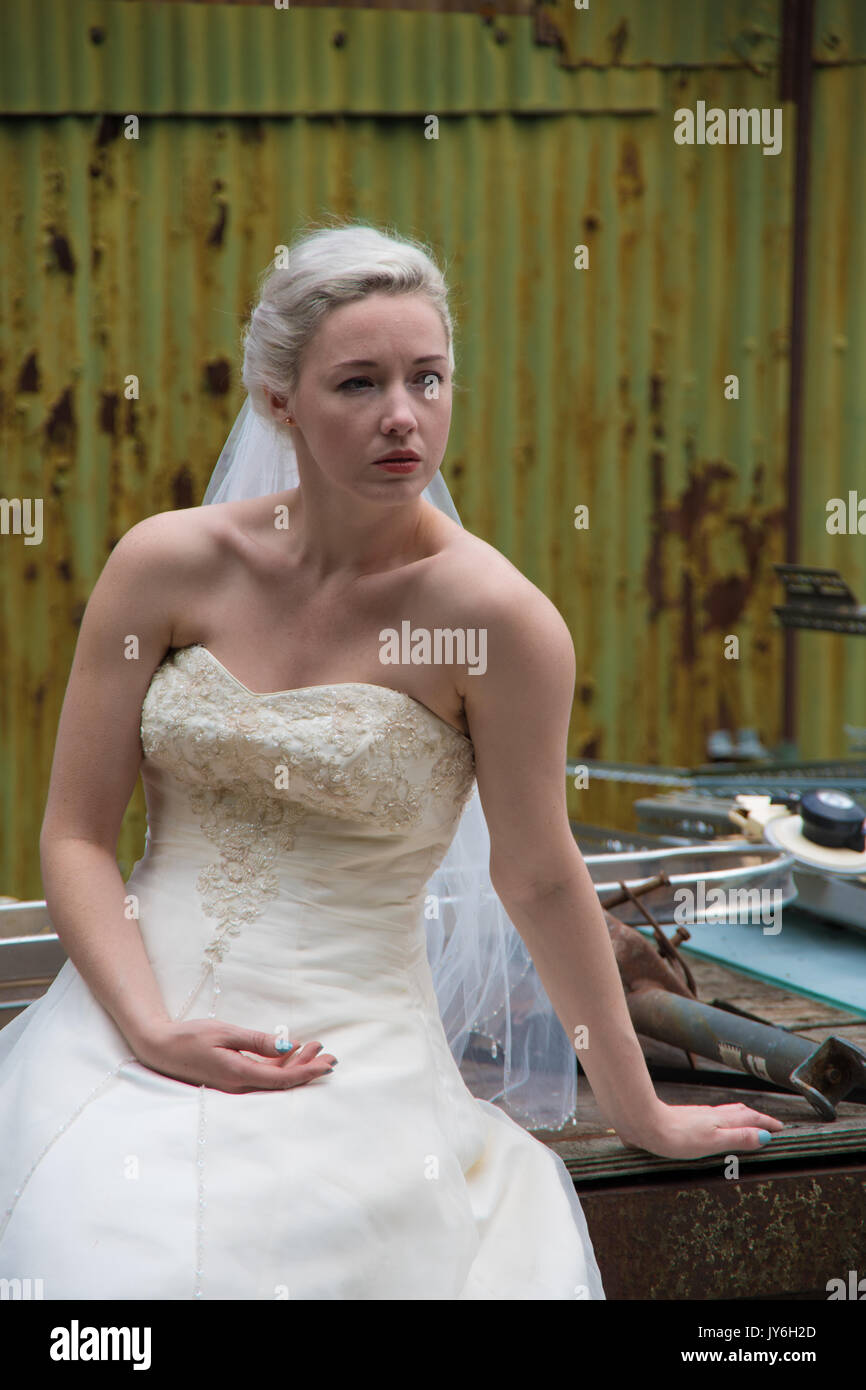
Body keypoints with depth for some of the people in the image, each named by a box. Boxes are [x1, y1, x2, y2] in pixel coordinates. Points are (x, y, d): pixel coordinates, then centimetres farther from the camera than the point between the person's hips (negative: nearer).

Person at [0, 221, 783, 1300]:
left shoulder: (499, 617, -10)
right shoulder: (170, 564, -3)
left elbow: (540, 879, 1)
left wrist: (639, 1114, 10)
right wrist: (153, 1030, -12)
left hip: (351, 1063, -1)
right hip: (130, 1025, 2)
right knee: (94, 1246, -23)